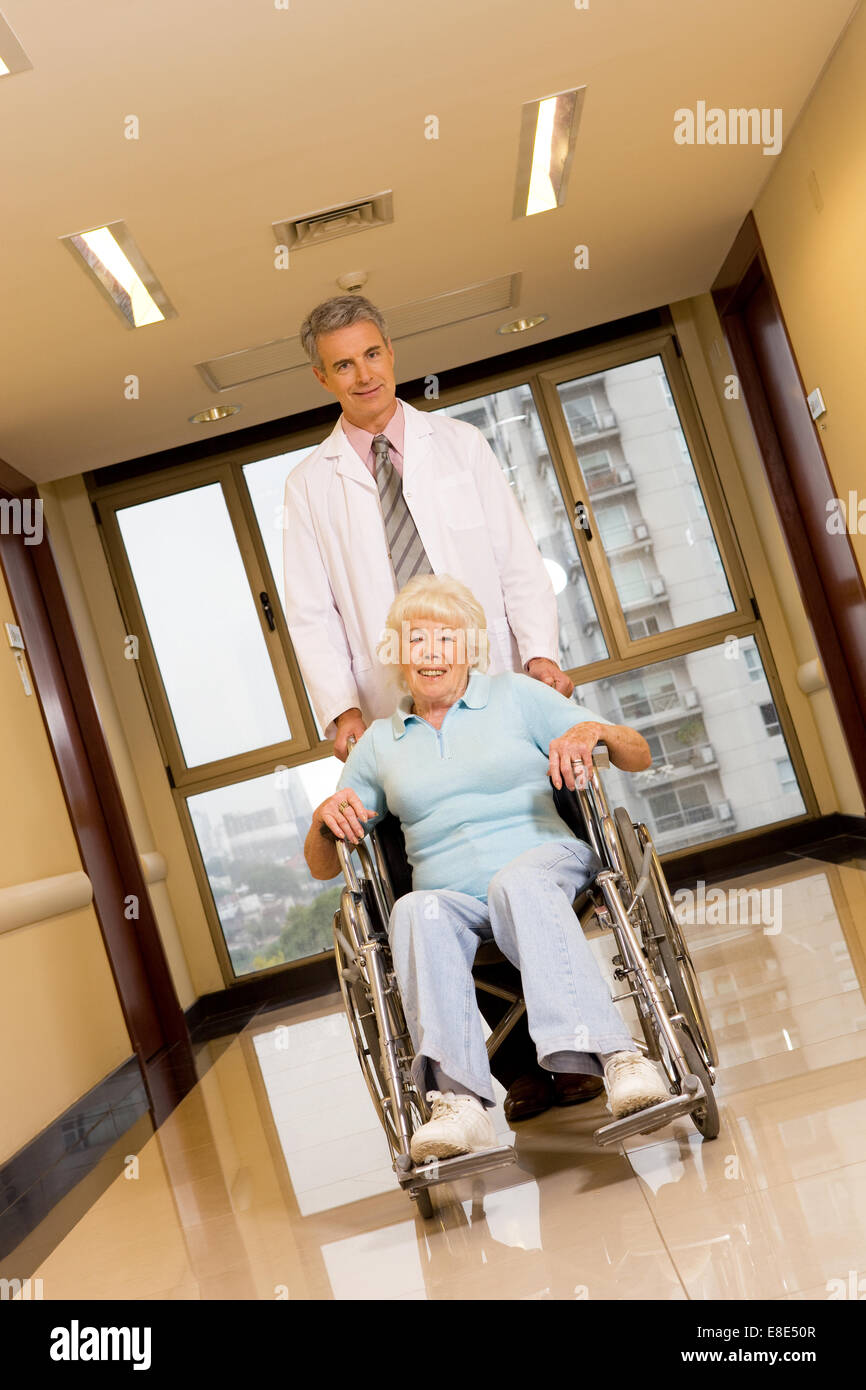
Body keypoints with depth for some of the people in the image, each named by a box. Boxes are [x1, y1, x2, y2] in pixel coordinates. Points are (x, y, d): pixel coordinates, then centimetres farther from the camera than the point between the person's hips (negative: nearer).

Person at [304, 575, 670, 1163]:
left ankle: (617, 1056, -46)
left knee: (516, 884, -36)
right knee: (417, 912, -33)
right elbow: (322, 866, 20)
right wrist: (327, 818, -3)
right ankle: (458, 1099, -42)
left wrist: (594, 731, -13)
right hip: (450, 896, 2)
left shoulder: (515, 695, 13)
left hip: (544, 859, -2)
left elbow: (640, 756, 10)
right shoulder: (379, 744, 19)